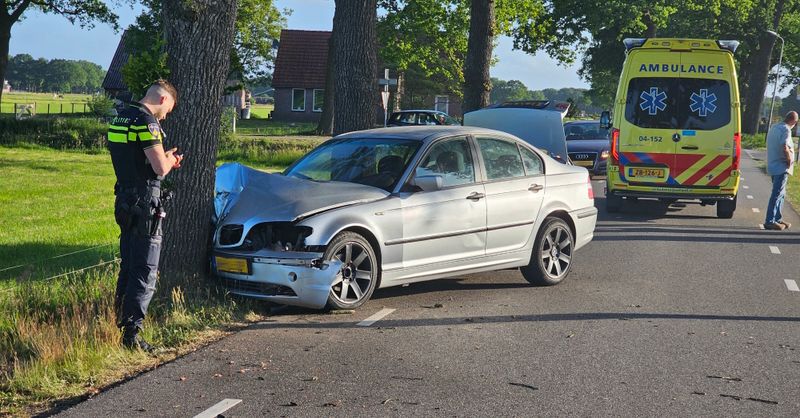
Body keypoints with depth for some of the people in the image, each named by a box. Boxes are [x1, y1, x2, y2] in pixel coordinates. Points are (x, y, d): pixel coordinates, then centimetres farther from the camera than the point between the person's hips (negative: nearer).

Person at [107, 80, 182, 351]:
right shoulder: (146, 122, -16)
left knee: (128, 267, 18)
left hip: (124, 202, 9)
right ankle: (131, 334, -5)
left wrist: (165, 159, 13)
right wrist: (170, 158, 1)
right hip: (144, 205, -9)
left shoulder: (121, 118, 14)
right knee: (145, 273, -4)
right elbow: (160, 168, -20)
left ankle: (119, 323, 24)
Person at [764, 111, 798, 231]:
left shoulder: (774, 127, 13)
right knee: (777, 194, -7)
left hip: (773, 166, 9)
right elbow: (785, 148, -29)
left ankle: (777, 218, 24)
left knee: (780, 193, 18)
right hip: (781, 167, -9)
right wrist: (790, 161, -14)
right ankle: (770, 221, -7)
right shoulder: (786, 130, -16)